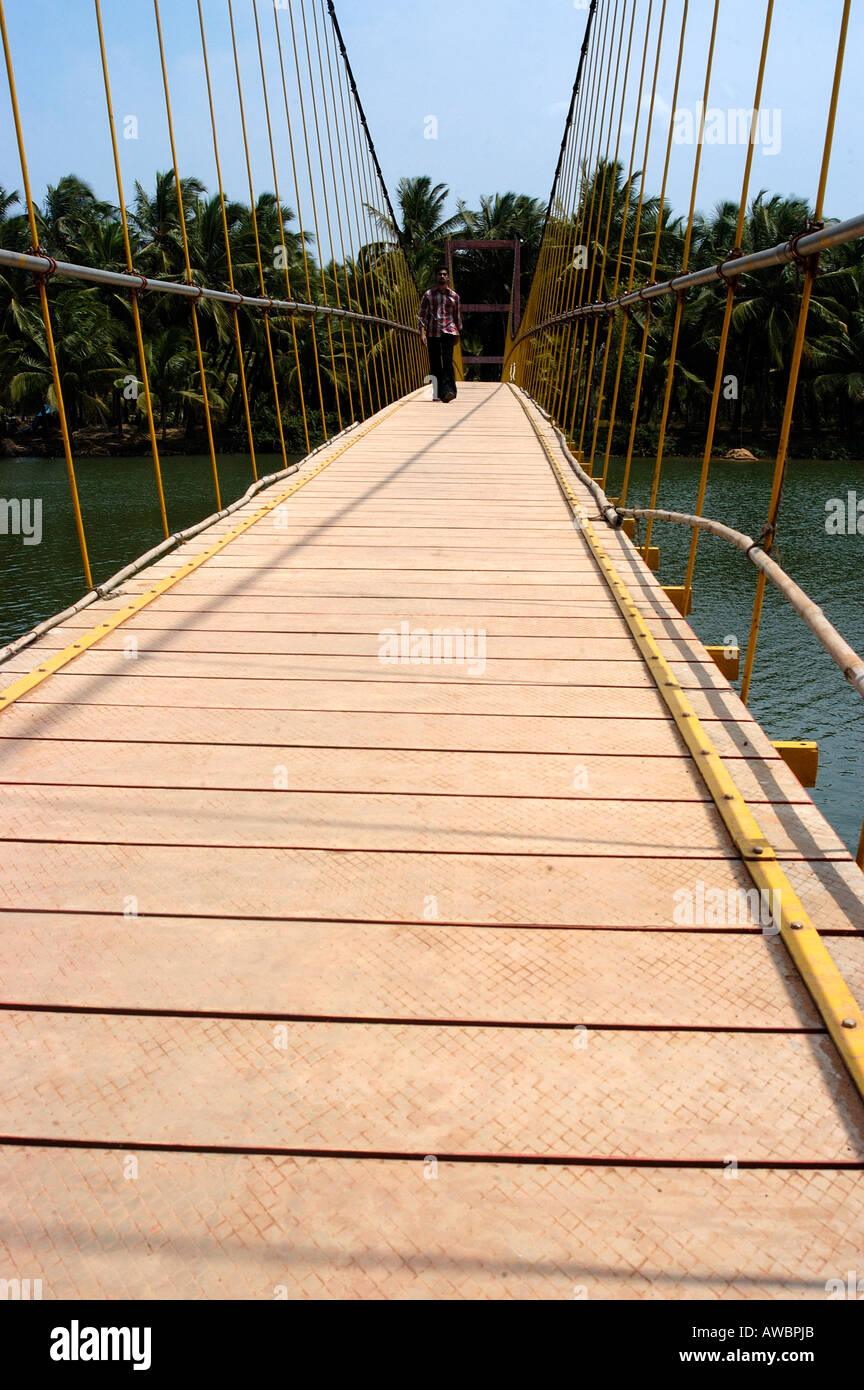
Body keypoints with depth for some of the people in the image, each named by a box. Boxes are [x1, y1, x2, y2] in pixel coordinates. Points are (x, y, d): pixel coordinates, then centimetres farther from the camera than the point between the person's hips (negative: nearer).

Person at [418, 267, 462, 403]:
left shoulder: (454, 296, 10)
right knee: (434, 363, 2)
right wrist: (422, 333, -8)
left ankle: (448, 391, -24)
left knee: (447, 360, -16)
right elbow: (423, 315, 3)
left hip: (448, 331, -1)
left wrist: (457, 334, 18)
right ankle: (437, 393, 9)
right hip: (432, 333, 1)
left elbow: (458, 316, 17)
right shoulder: (428, 295, 6)